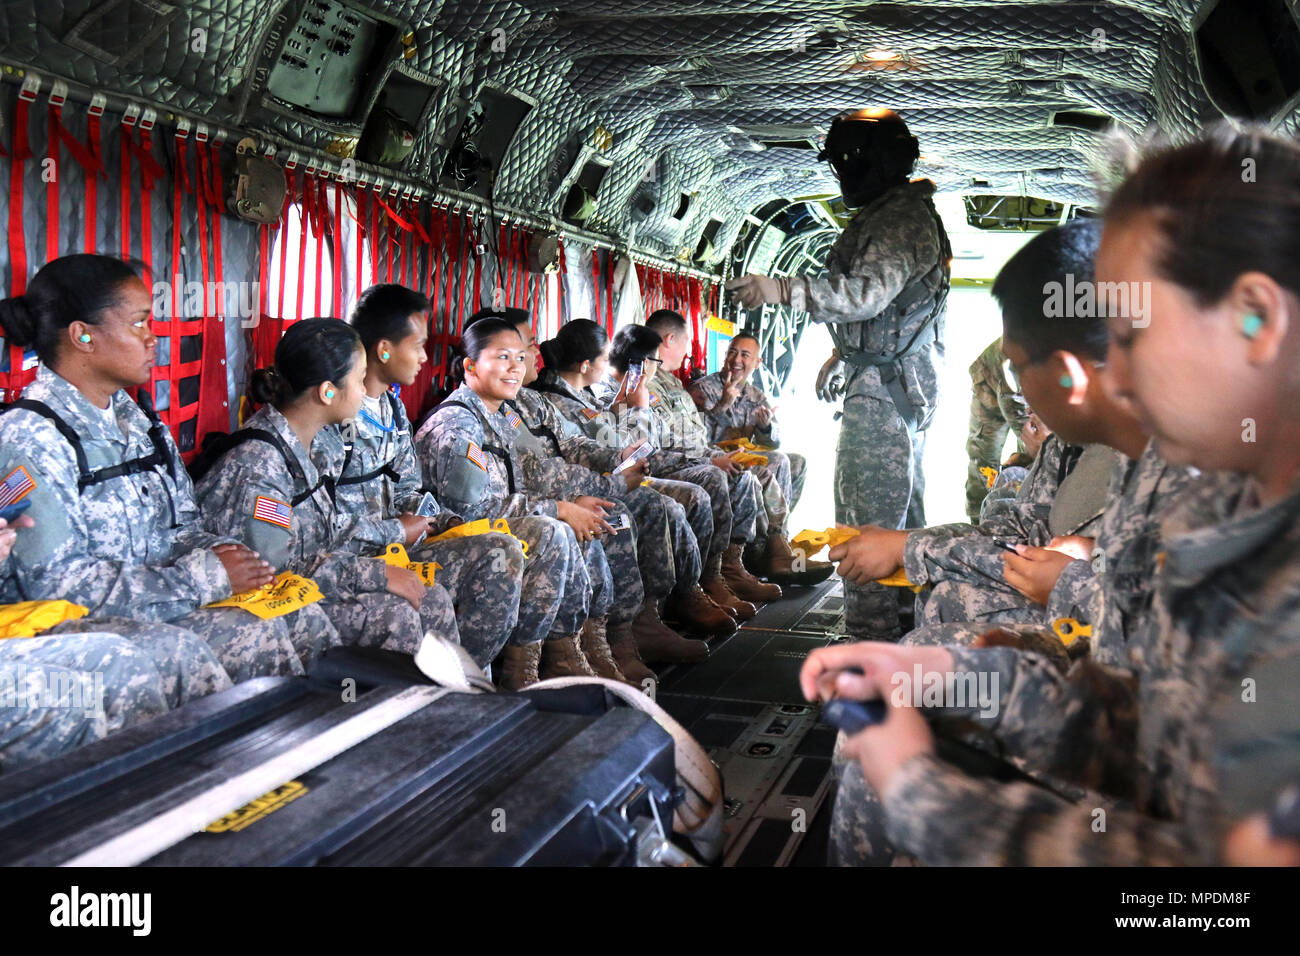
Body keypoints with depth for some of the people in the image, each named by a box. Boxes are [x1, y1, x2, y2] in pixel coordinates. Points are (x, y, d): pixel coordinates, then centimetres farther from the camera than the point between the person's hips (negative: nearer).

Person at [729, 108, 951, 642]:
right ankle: (908, 636, 24)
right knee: (901, 511, 15)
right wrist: (842, 354, 30)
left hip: (884, 389, -11)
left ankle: (872, 642, -10)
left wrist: (782, 290, -33)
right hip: (903, 385, 11)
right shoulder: (902, 214, 20)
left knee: (866, 519, -12)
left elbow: (868, 293, -28)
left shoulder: (901, 218, -14)